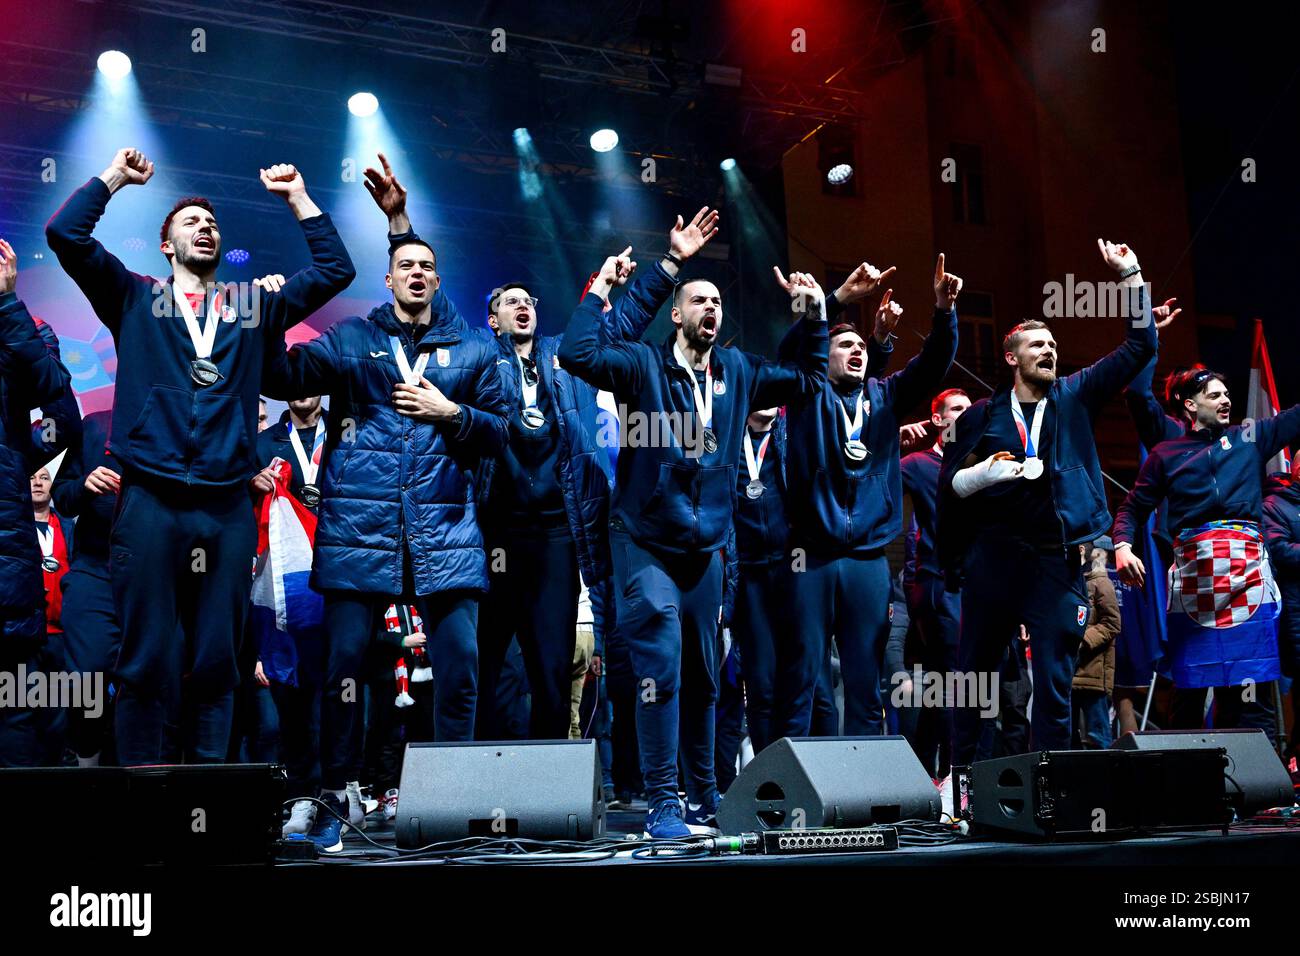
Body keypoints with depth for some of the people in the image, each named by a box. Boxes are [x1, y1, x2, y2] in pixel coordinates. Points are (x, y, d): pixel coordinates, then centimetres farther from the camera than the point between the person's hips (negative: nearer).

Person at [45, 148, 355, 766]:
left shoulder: (254, 308, 20)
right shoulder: (135, 298, 14)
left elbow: (335, 269, 19)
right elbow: (65, 234, 3)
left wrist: (298, 199, 19)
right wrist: (116, 176, 11)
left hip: (227, 506, 2)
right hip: (151, 500, -2)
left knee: (216, 661, 4)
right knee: (149, 660, -4)